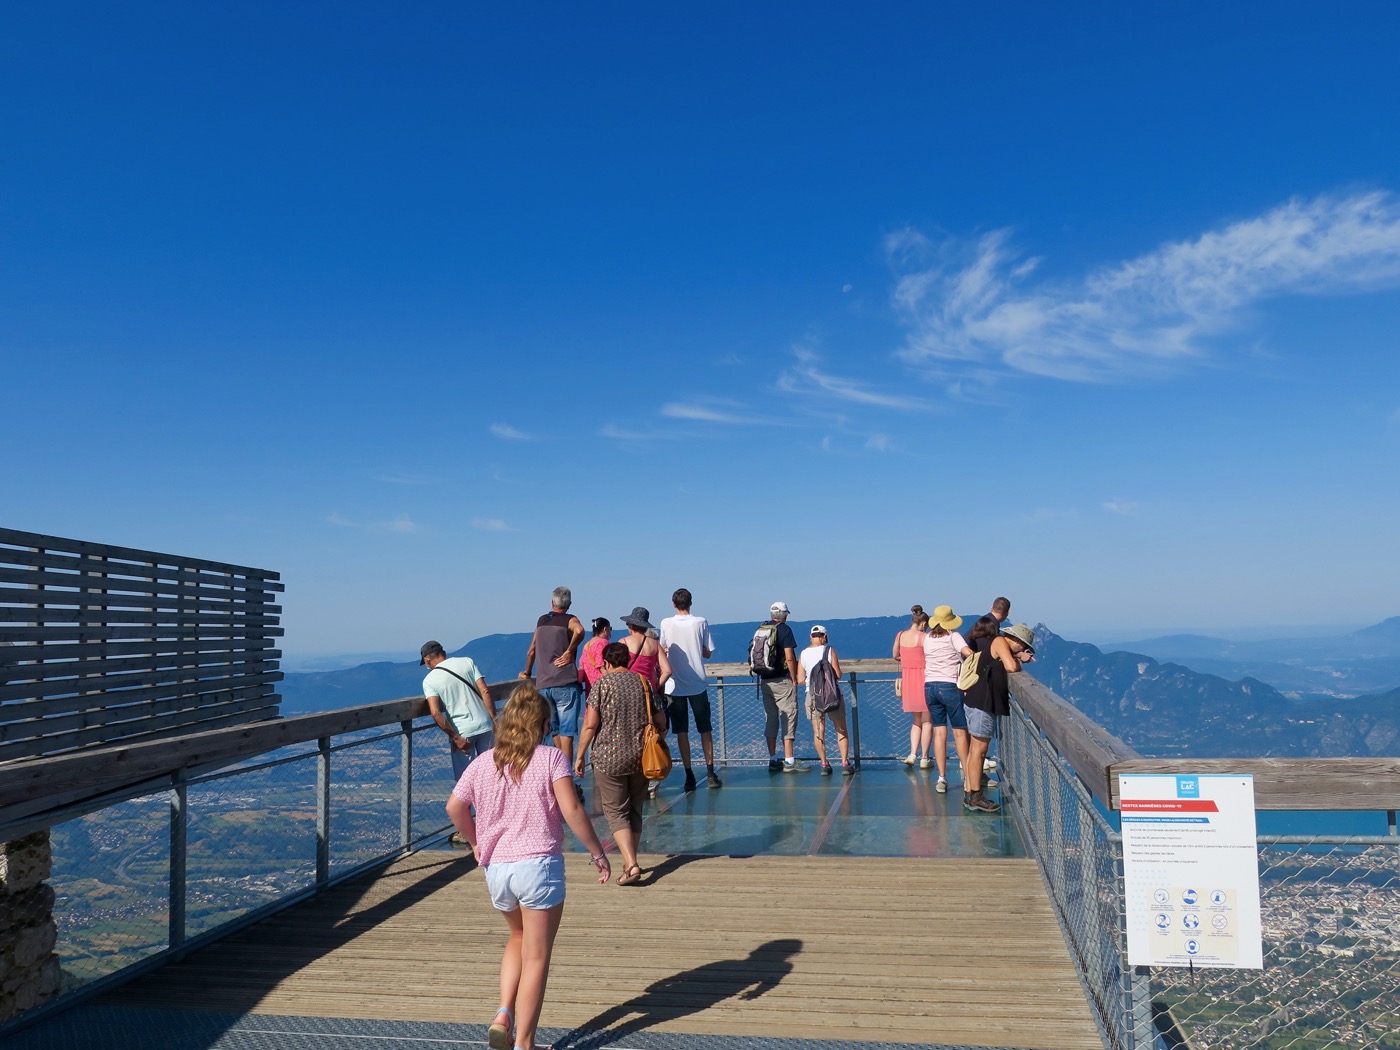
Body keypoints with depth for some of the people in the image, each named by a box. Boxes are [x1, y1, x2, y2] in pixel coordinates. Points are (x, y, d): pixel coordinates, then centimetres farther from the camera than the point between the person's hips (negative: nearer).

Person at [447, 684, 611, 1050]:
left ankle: (503, 1013, 11)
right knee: (536, 958, 7)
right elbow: (571, 809, -14)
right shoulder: (550, 758, -6)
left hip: (495, 869, 5)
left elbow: (454, 807, 7)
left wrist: (476, 843, 22)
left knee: (518, 939, 28)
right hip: (539, 865, -4)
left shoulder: (483, 763, 6)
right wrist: (598, 854, -5)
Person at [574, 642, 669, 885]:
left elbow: (590, 725, -11)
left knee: (616, 812, 3)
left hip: (609, 759, -4)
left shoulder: (602, 684, -7)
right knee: (635, 811, 17)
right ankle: (632, 862, 24)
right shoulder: (644, 682, 5)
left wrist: (580, 756, -1)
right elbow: (661, 721, 6)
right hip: (641, 758, 4)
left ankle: (631, 865, -9)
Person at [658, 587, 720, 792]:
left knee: (681, 731, 4)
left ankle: (689, 776, 3)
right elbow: (707, 653, 1)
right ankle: (710, 773, 11)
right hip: (698, 683, 1)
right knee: (705, 729, 12)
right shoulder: (701, 622, -3)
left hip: (675, 685, -1)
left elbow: (662, 651, 5)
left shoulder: (666, 624, -4)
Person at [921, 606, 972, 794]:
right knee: (960, 732, 5)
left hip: (930, 686, 4)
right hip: (950, 686, -4)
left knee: (939, 732, 6)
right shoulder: (953, 636, -7)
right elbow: (969, 653, -21)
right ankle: (967, 776, 11)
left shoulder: (927, 638, 8)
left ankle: (942, 778, 4)